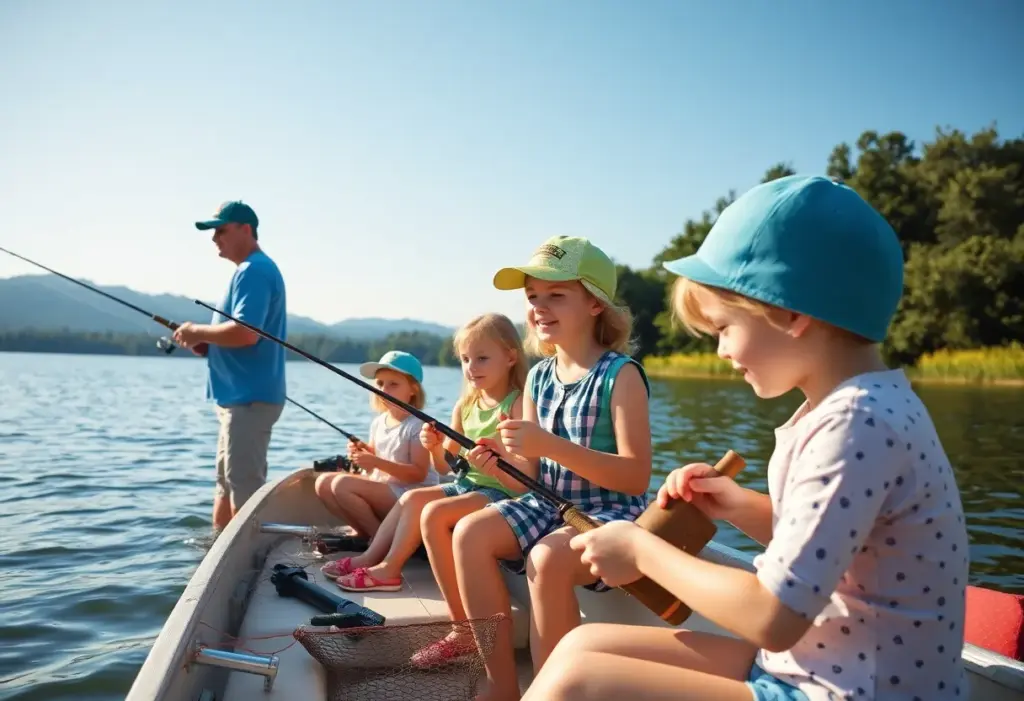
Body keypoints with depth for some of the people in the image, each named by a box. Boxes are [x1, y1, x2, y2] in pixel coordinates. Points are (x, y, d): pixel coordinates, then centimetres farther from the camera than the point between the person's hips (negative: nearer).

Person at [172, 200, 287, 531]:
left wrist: (198, 332, -12)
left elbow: (245, 333, -26)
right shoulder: (252, 270, 19)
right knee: (226, 481, 18)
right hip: (239, 396, 11)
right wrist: (203, 344, 8)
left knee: (244, 485, -6)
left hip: (250, 398, -11)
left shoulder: (253, 271, -14)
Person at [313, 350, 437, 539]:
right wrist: (362, 454, -7)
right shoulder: (378, 422, 10)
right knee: (324, 482, -1)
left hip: (409, 497, -8)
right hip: (380, 490, 8)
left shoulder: (418, 425, -13)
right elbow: (372, 469, 16)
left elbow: (419, 474, -20)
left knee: (342, 484, -22)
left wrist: (376, 462, -26)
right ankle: (364, 532, 3)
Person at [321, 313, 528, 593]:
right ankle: (371, 558, 11)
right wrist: (435, 447, -10)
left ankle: (388, 568, -5)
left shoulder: (518, 404, -14)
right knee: (412, 497, 2)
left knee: (434, 511, -22)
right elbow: (445, 465, 12)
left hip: (501, 490, -8)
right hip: (466, 484, 8)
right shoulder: (464, 405, 8)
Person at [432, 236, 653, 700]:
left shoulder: (620, 374, -12)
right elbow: (533, 479, 10)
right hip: (551, 505, 7)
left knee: (547, 559, -33)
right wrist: (500, 466, -14)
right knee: (470, 533, -14)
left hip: (613, 513, -7)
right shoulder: (538, 377, 8)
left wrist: (551, 445, -28)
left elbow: (636, 477, -20)